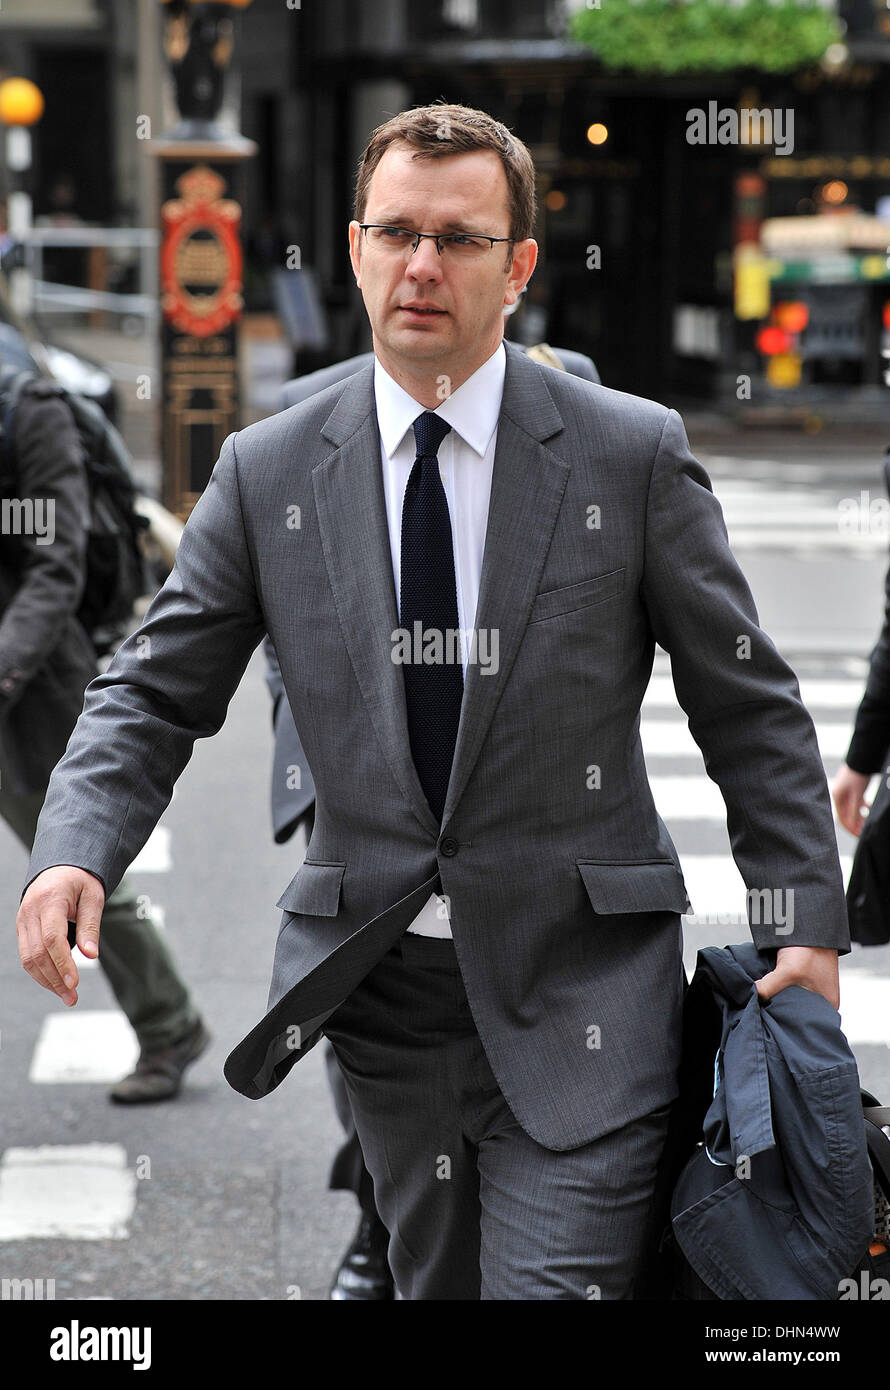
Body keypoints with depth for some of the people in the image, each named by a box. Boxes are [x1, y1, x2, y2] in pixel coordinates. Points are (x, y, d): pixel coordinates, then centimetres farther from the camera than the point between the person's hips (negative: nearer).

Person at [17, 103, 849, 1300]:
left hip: (577, 990, -3)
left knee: (556, 1286, -13)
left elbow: (749, 707, 2)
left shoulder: (632, 452, -2)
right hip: (378, 978, 3)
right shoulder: (268, 471, 4)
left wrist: (804, 921, -4)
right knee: (433, 1286, 14)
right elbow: (155, 694, 5)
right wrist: (74, 851, -14)